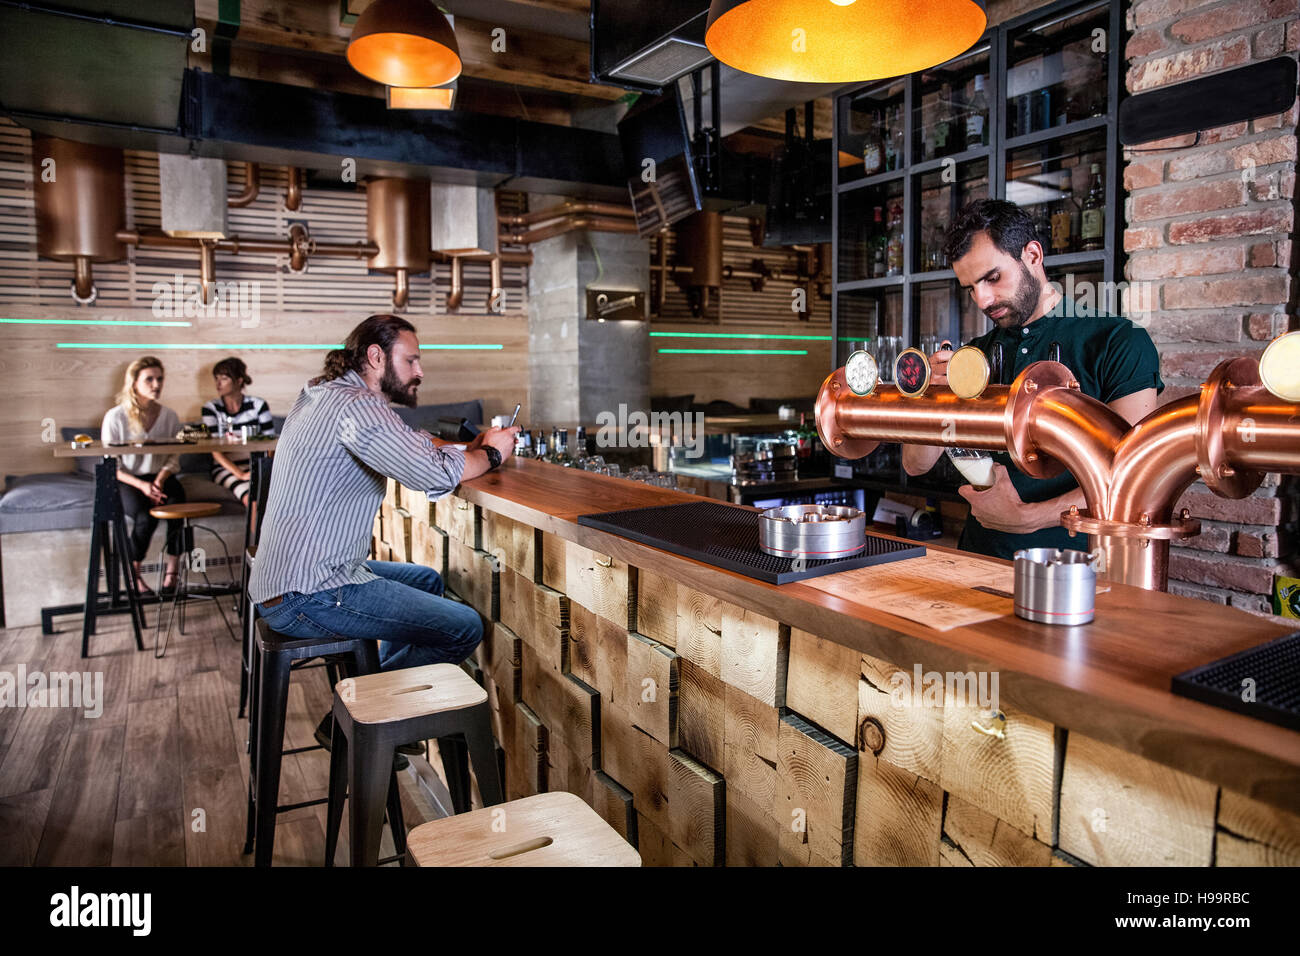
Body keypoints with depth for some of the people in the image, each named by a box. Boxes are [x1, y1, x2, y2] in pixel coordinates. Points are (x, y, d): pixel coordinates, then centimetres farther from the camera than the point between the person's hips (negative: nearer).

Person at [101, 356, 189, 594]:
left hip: (159, 477, 3)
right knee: (146, 516, -31)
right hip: (126, 481, -3)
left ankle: (171, 568, -15)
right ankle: (133, 574, -8)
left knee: (177, 504, -30)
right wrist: (141, 485, -21)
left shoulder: (169, 416, 4)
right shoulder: (115, 417, -6)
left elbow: (173, 459, 6)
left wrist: (160, 479, -15)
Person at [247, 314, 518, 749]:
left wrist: (472, 448, 5)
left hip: (286, 578, 11)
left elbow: (411, 447, 20)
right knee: (465, 628, -11)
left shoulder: (325, 396, 15)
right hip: (307, 596, -11)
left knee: (428, 580, 26)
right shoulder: (354, 404, -18)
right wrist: (491, 455, -8)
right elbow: (437, 474, -28)